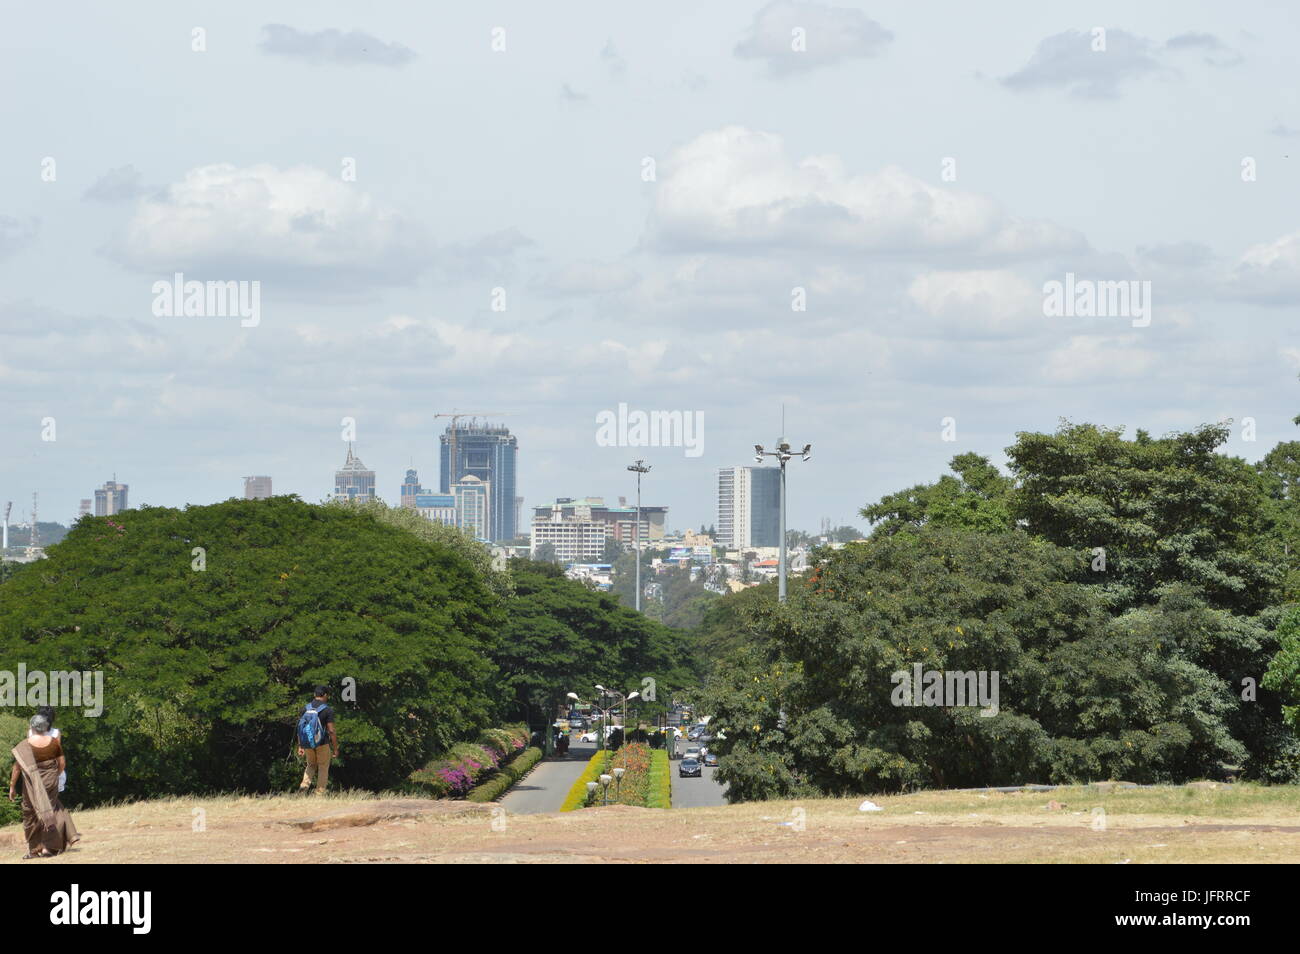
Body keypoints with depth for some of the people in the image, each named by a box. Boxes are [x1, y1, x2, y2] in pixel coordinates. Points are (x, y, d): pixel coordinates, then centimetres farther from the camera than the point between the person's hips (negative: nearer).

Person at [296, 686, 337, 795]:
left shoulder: (306, 708, 4)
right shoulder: (328, 710, -10)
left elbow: (300, 727, 6)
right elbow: (331, 731, -13)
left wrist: (300, 746, 13)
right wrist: (335, 748, -6)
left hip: (307, 744, 4)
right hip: (322, 743, -4)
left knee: (311, 765, 24)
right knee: (323, 768, 11)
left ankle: (305, 784, 0)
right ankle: (319, 794, 7)